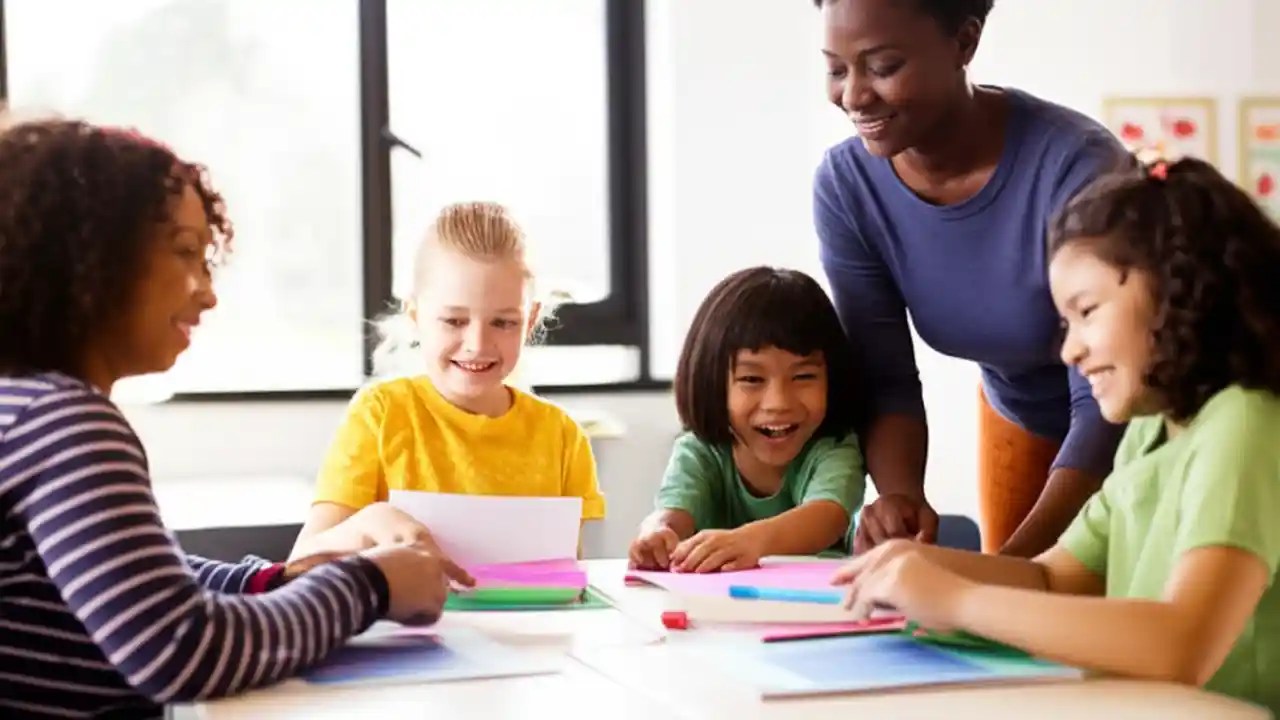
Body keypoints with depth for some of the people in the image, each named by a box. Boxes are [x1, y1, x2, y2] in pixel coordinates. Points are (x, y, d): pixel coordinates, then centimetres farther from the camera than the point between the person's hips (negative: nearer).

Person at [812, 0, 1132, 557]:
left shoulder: (1075, 167, -34)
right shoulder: (845, 184, -19)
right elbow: (885, 382, -14)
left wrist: (1016, 561, -44)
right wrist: (900, 494, -35)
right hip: (1018, 420, 4)